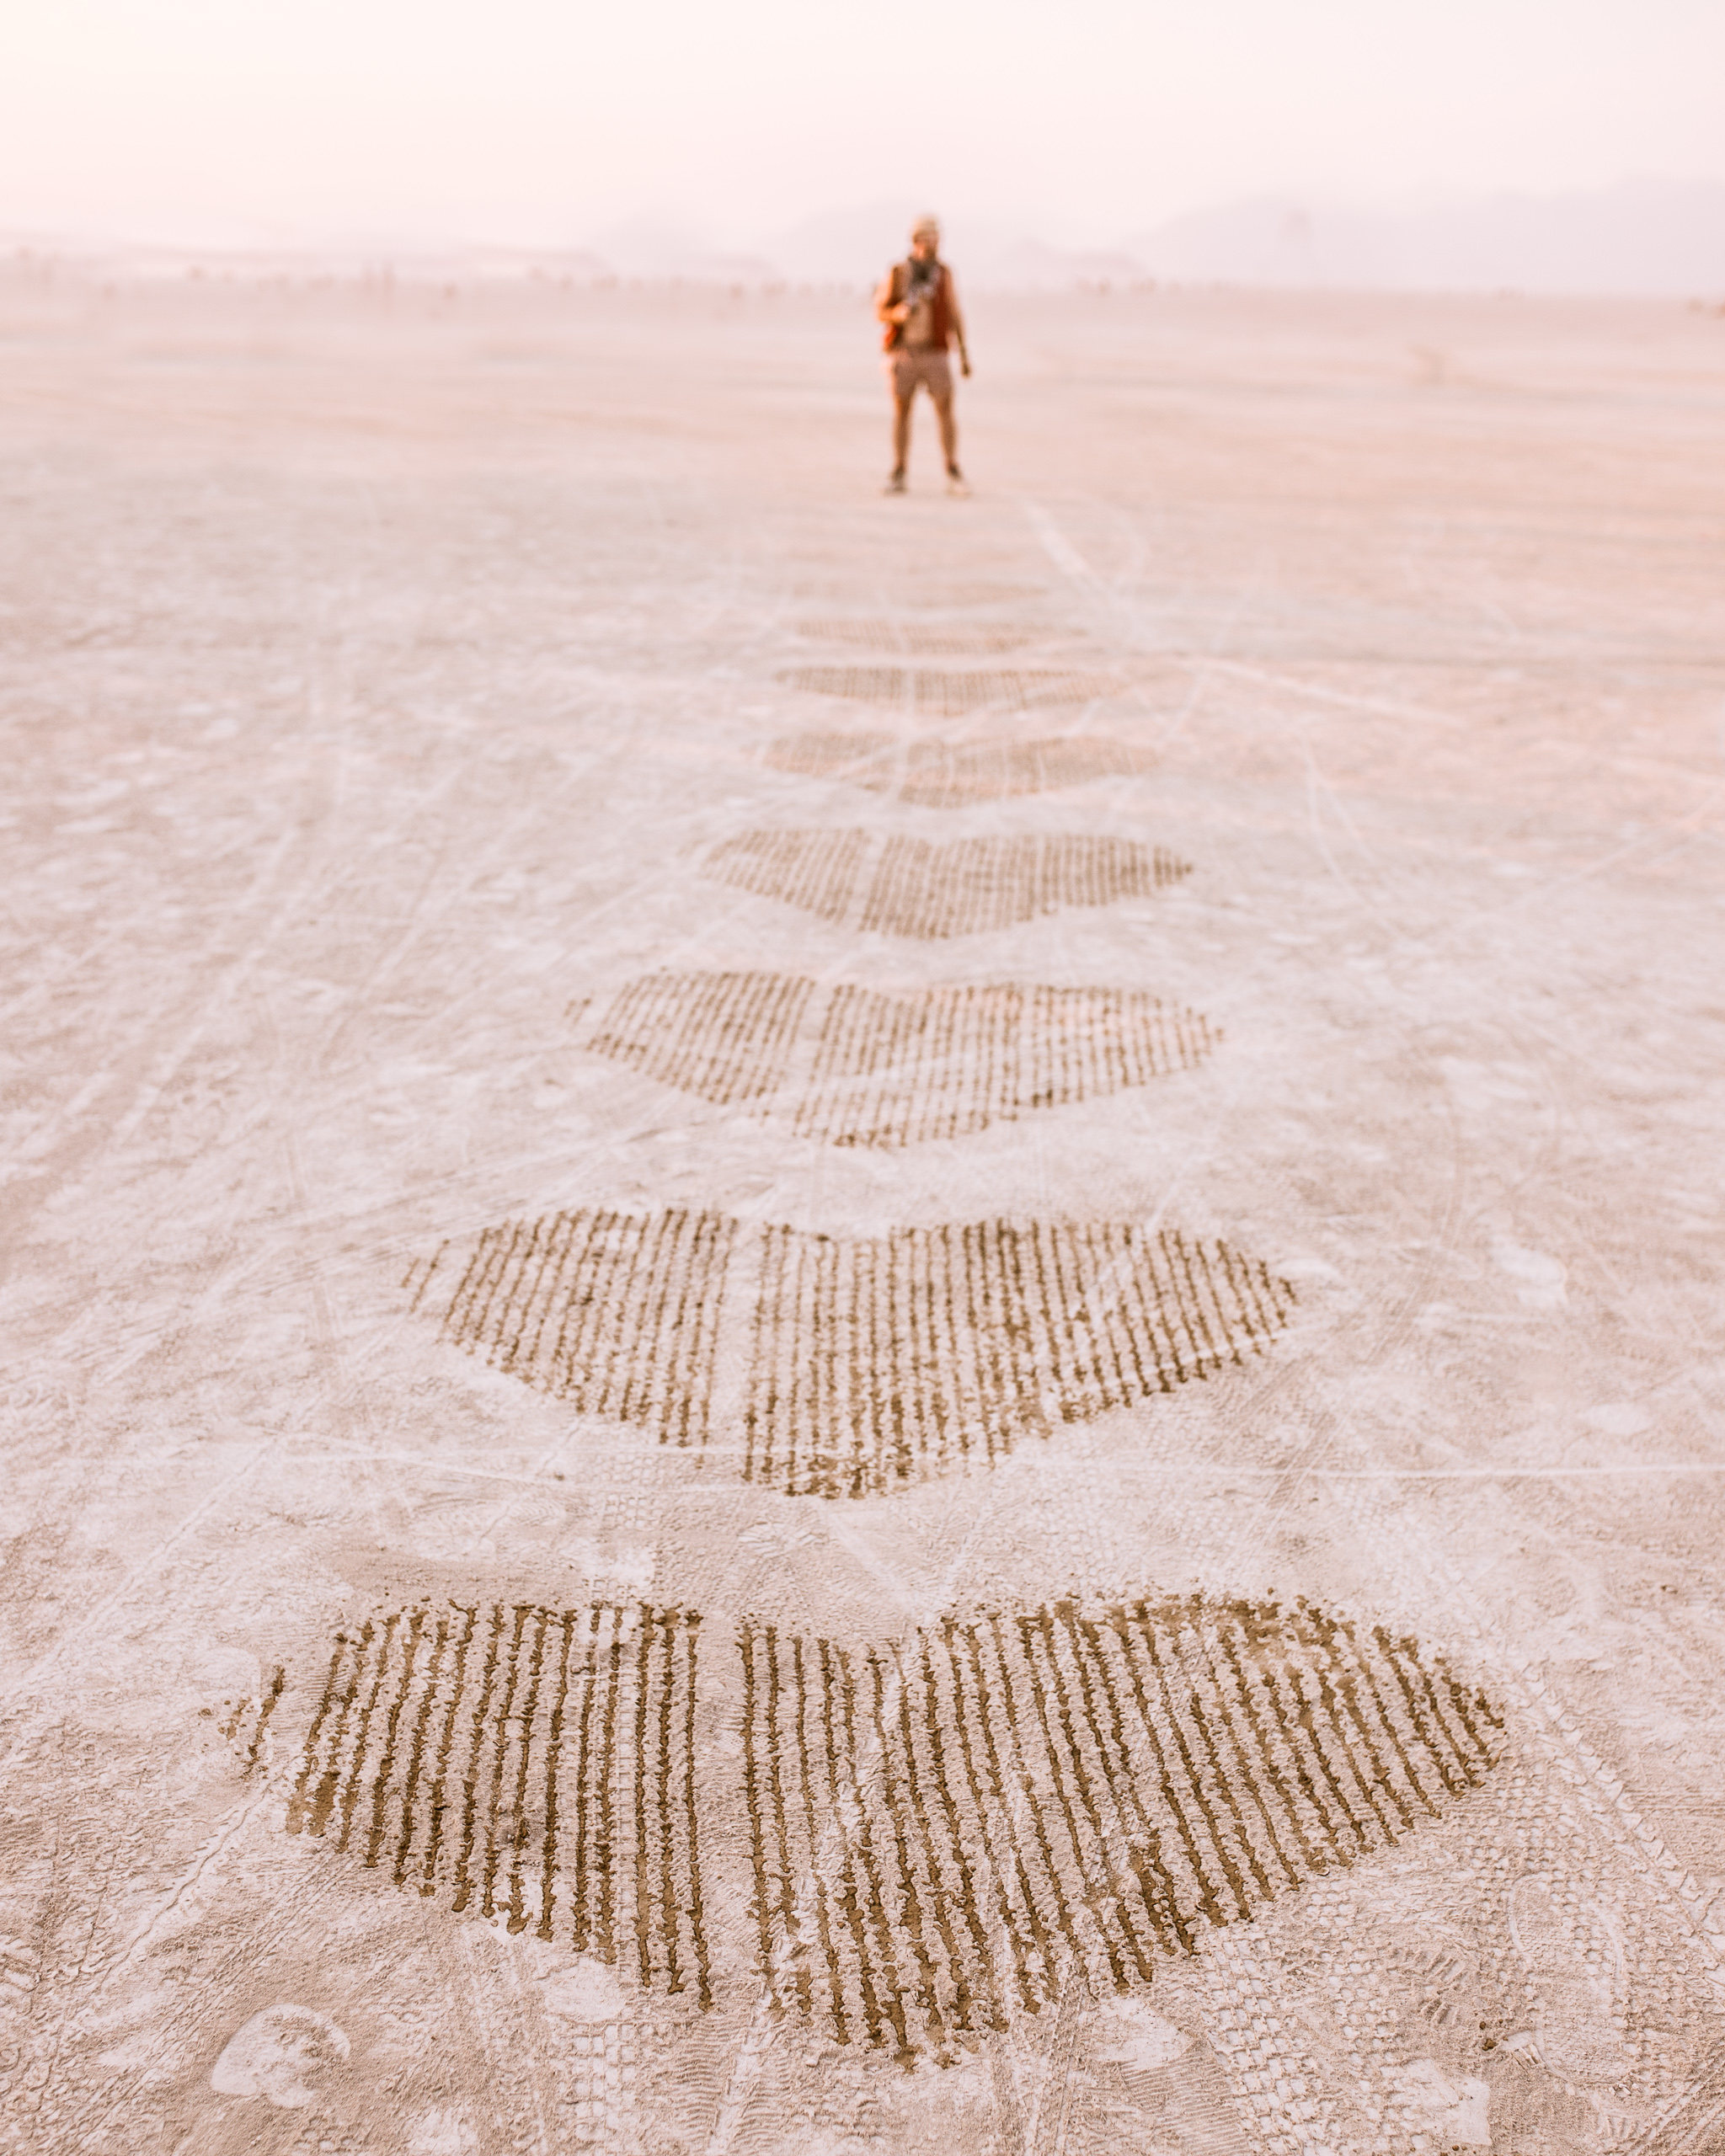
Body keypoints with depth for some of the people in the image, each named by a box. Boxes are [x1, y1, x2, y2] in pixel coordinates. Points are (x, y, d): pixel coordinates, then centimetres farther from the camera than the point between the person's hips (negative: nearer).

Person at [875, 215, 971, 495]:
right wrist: (899, 313, -22)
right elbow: (879, 313, 1)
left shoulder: (943, 273, 1)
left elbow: (955, 315, 5)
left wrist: (964, 354, 1)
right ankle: (898, 478, 9)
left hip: (935, 354, 0)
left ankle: (954, 477, -1)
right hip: (903, 354, 0)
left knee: (946, 413, -6)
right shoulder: (895, 274, -2)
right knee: (901, 413, 1)